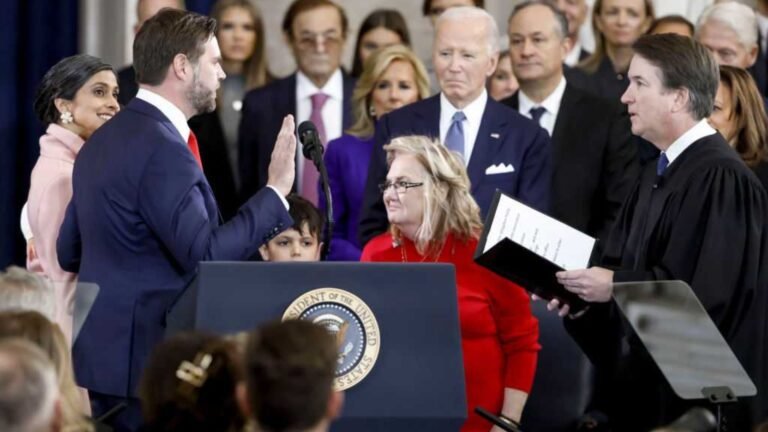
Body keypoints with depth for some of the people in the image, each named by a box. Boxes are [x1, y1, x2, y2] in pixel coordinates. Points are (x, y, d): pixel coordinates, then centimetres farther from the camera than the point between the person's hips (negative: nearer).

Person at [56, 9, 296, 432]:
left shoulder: (103, 139, 12)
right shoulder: (161, 148, -18)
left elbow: (68, 251, 18)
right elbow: (205, 256, -22)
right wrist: (276, 191, -16)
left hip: (103, 350, 10)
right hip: (148, 361, -10)